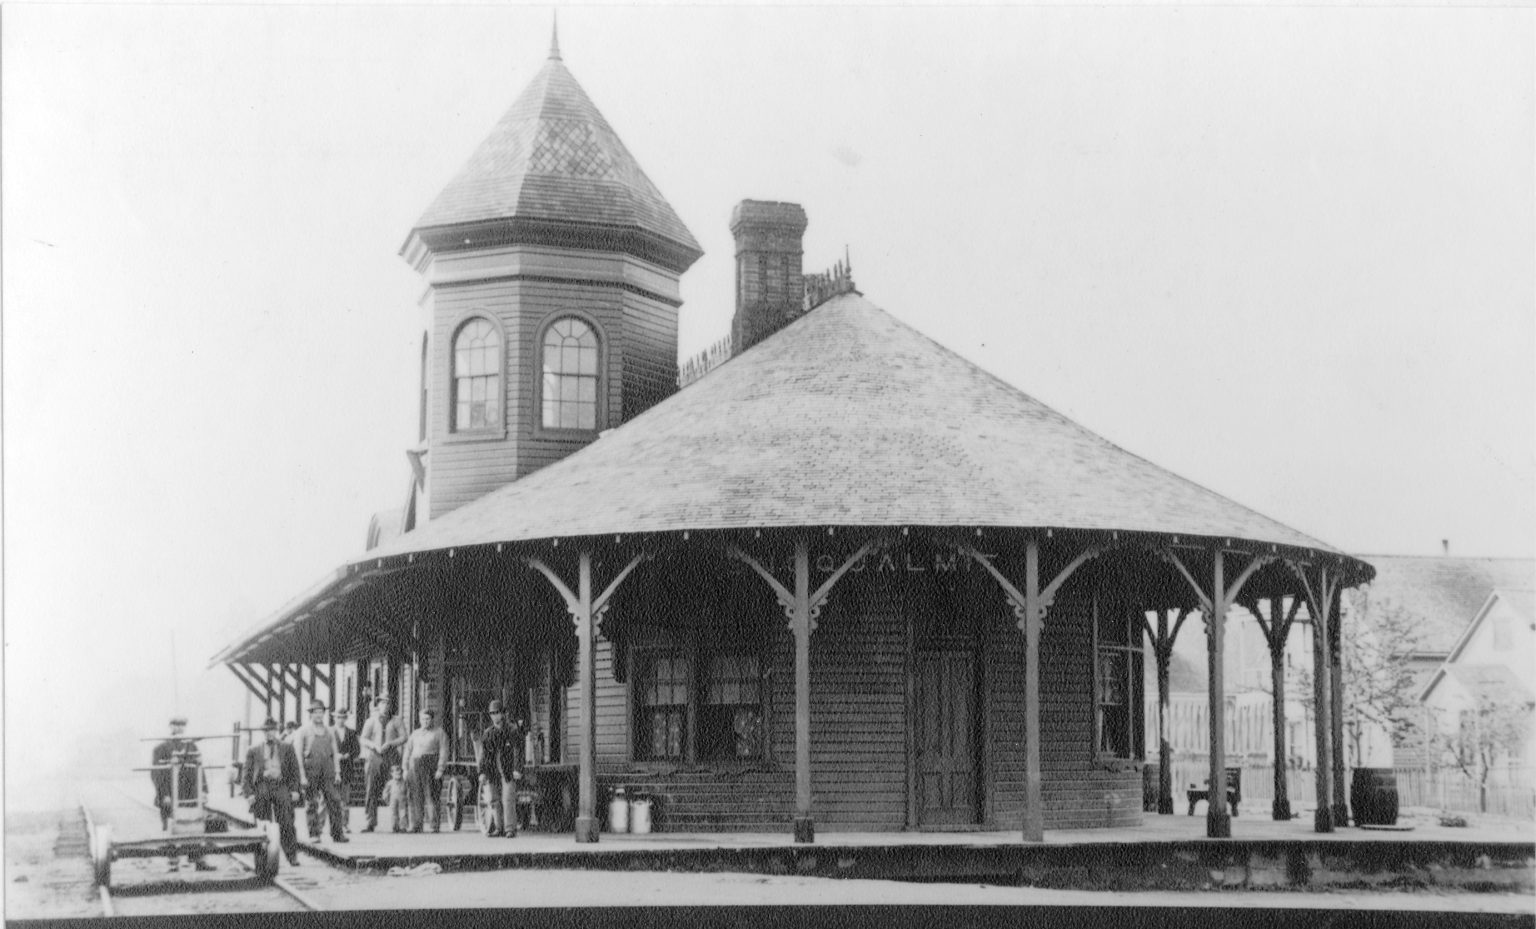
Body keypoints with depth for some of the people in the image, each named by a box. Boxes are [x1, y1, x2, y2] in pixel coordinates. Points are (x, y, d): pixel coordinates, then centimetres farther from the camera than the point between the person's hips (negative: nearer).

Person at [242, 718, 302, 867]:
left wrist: (295, 789, 1)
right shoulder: (254, 751, 16)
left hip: (281, 786, -1)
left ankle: (292, 857, -7)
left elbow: (294, 769, 12)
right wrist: (249, 792, -1)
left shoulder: (287, 748, 16)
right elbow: (248, 773, 12)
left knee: (286, 824, -9)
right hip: (262, 786, 1)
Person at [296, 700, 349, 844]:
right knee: (311, 803, -1)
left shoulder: (329, 731, 16)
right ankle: (314, 834, 5)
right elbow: (298, 754, 1)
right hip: (310, 769, -3)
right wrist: (302, 775, -7)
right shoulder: (304, 732, 5)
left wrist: (337, 772, 6)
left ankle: (337, 834, -4)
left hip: (327, 769, 3)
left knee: (334, 800, -6)